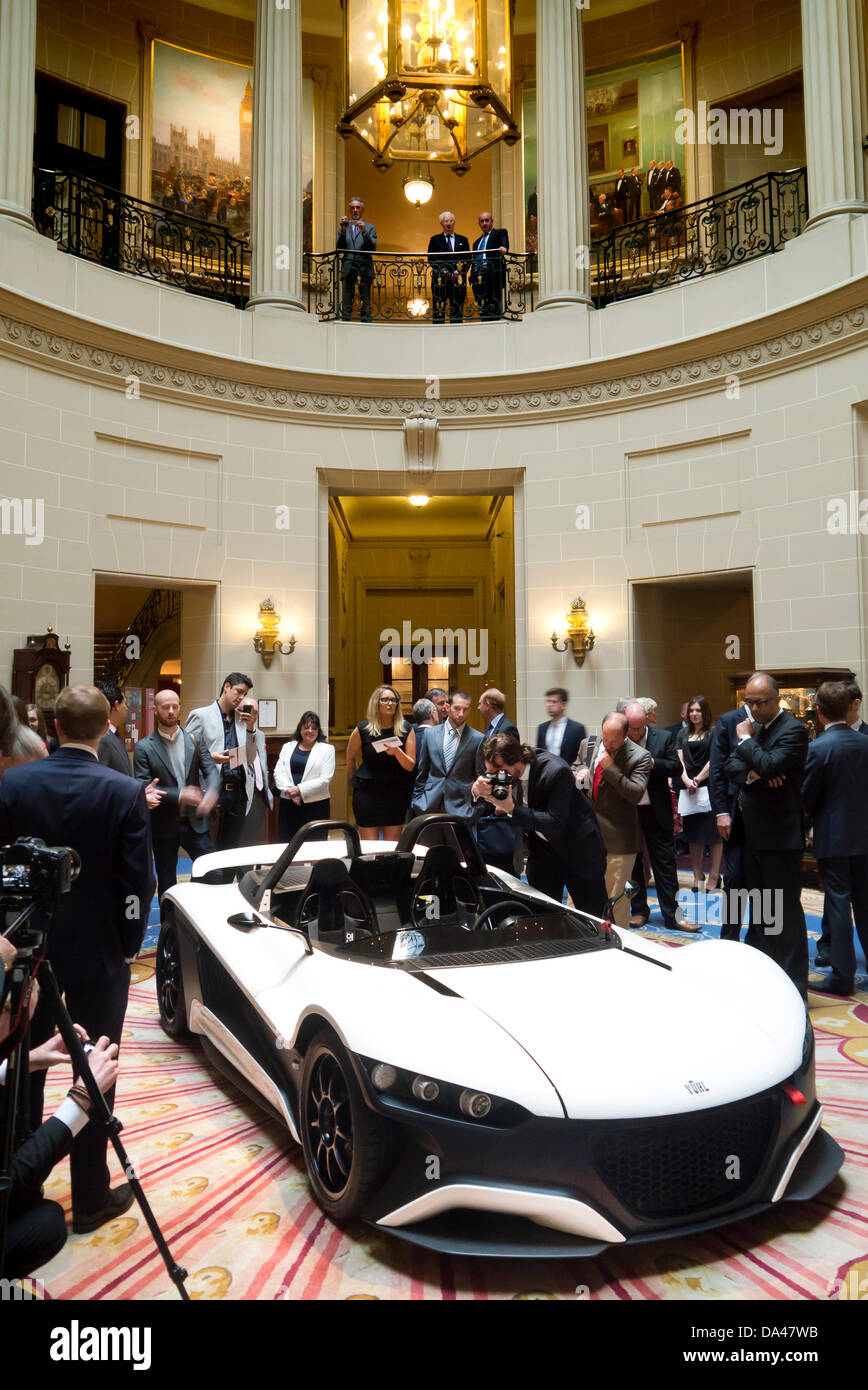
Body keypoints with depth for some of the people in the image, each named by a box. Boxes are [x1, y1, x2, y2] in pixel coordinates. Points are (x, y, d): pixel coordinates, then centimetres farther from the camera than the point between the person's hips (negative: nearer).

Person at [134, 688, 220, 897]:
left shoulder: (194, 740, 5)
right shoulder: (144, 747, -3)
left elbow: (211, 771, -2)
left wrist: (211, 792, -25)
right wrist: (179, 795, -23)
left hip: (194, 822, 2)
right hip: (164, 825, -2)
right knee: (166, 885, 10)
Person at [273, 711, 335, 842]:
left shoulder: (327, 749, 4)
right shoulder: (288, 747, 14)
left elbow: (325, 779, -6)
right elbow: (278, 772, 5)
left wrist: (300, 790, -14)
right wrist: (289, 790, -13)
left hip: (316, 804, -3)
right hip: (288, 804, 3)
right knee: (285, 844, 4)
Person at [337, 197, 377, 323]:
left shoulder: (370, 227, 13)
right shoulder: (344, 227, 17)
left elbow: (373, 248, 0)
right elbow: (339, 248, 5)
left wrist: (364, 232, -13)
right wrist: (343, 230, -7)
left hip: (365, 269, -1)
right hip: (348, 269, 1)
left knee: (365, 302, -3)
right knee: (346, 303, -1)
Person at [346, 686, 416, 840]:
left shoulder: (407, 729, 0)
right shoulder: (362, 730, -3)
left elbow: (410, 766, -2)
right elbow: (350, 758, 13)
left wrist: (398, 752, -19)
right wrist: (356, 781, 17)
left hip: (397, 794, 1)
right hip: (367, 792, -1)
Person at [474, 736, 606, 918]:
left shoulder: (556, 771, -30)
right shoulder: (500, 768, -11)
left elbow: (556, 824, -32)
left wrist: (512, 809, -38)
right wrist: (477, 791, -26)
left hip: (578, 846, -5)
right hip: (542, 847, 5)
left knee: (592, 918, 4)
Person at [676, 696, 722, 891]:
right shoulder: (683, 734, 16)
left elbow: (713, 760, -5)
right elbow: (679, 760, 8)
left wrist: (698, 779, -10)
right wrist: (686, 780, -7)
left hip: (708, 787, -4)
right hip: (687, 789, 5)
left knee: (713, 834, -4)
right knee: (693, 835, 8)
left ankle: (714, 877, 3)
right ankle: (698, 876, 16)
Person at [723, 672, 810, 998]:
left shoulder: (792, 730, -14)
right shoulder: (753, 726, 12)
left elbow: (770, 766, -28)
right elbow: (730, 767, 7)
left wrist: (745, 739, -15)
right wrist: (752, 773, -13)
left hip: (779, 837, -9)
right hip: (752, 834, 9)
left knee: (785, 912, -2)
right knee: (759, 909, 19)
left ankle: (794, 987, 6)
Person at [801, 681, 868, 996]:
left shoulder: (818, 749, -17)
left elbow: (806, 798, -10)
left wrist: (812, 823, 9)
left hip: (833, 838, -5)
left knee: (838, 905, 2)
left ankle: (842, 976, 8)